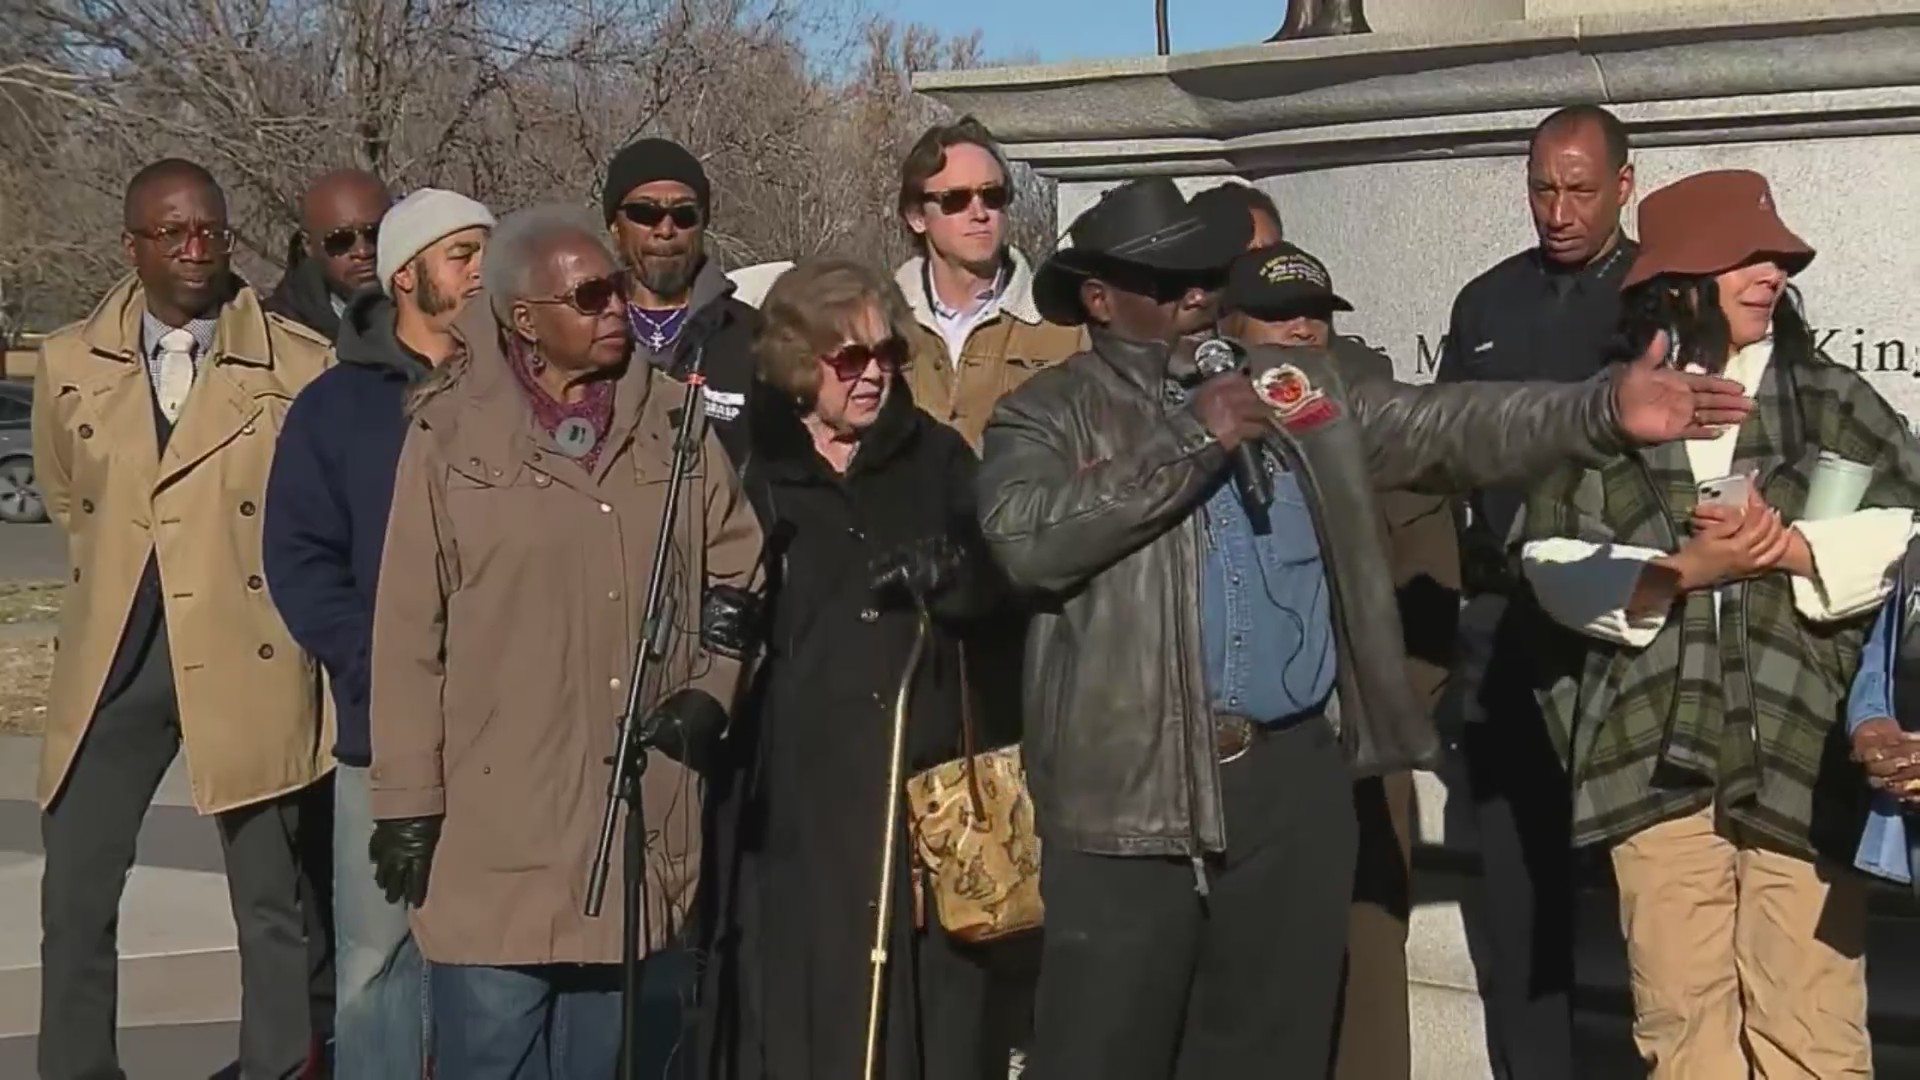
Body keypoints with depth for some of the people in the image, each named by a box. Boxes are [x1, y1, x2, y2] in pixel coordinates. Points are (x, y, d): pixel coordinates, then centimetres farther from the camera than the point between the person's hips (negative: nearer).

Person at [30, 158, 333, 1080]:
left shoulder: (301, 367, -6)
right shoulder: (69, 364, 6)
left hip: (248, 662, -3)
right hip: (112, 661, 3)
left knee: (272, 903, 4)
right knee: (74, 899, 7)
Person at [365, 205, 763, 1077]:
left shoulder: (673, 420, 6)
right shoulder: (453, 431, -6)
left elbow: (738, 569, 18)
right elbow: (409, 632, -5)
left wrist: (713, 687, 5)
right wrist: (407, 801, -5)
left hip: (637, 821, 4)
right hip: (497, 825, -4)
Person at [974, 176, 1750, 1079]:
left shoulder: (1298, 388, 13)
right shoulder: (1047, 417, 1)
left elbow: (1446, 428, 5)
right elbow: (1028, 538, -18)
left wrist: (1602, 411, -8)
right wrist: (1189, 443, -16)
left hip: (1298, 774, 4)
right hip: (1135, 785, -4)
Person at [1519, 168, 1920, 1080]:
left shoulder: (1830, 400, 8)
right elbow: (1556, 567, 1)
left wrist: (1798, 549, -13)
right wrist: (1683, 569, -11)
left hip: (1801, 752, -1)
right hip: (1656, 756, 1)